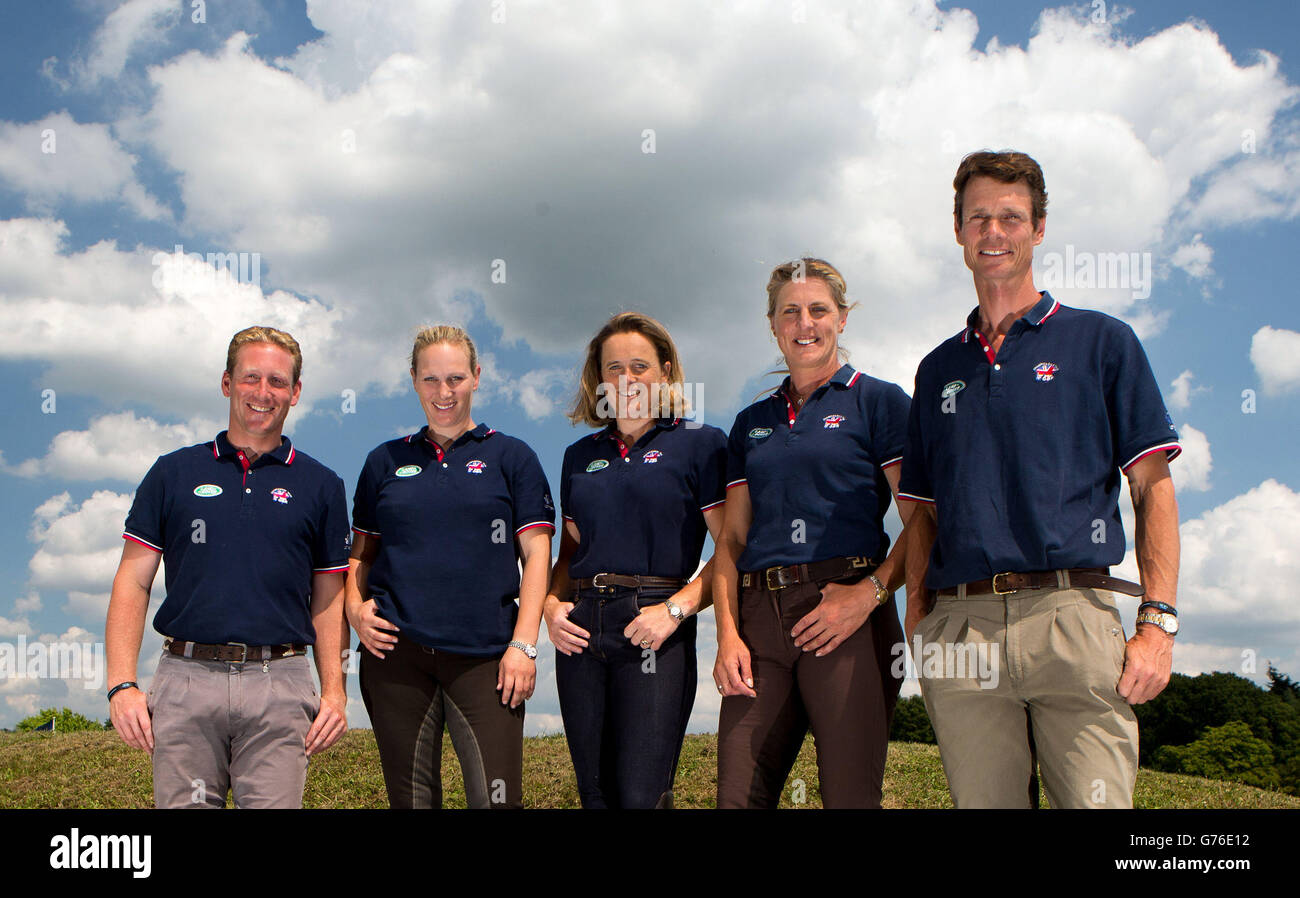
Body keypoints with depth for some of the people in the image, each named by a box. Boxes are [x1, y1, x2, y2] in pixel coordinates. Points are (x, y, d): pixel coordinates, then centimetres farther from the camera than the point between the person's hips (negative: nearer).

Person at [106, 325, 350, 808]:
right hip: (186, 680, 0)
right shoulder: (173, 473, 10)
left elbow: (329, 598, 11)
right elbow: (133, 582, 7)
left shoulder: (320, 485, 10)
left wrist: (334, 691, 0)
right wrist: (122, 684, -3)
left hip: (281, 683, 0)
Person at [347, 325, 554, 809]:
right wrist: (356, 608, 1)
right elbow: (361, 552, 21)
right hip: (395, 651, 2)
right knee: (410, 797, 5)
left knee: (498, 797, -9)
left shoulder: (511, 457, 9)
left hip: (484, 654, -2)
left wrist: (523, 644, -6)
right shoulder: (385, 461, 16)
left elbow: (536, 552, 3)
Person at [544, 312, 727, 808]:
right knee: (595, 792, 7)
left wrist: (676, 608, -16)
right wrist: (551, 604, 5)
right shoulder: (581, 455, 18)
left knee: (641, 794, -12)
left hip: (653, 628, -5)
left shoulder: (701, 444, 2)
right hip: (579, 629, 5)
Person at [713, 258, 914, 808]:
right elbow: (731, 540, 17)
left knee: (849, 795, -8)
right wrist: (728, 635, 3)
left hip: (849, 618, -4)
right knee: (737, 797, -2)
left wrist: (871, 591, -15)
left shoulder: (878, 402, 8)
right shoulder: (752, 423, 21)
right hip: (760, 619, 4)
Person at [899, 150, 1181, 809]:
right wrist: (917, 619, 7)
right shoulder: (939, 370, 21)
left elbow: (1153, 488, 4)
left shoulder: (1101, 342, 10)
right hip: (960, 627, 3)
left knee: (1095, 799, -11)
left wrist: (1158, 623, -6)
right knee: (982, 802, 2)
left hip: (1073, 614, -3)